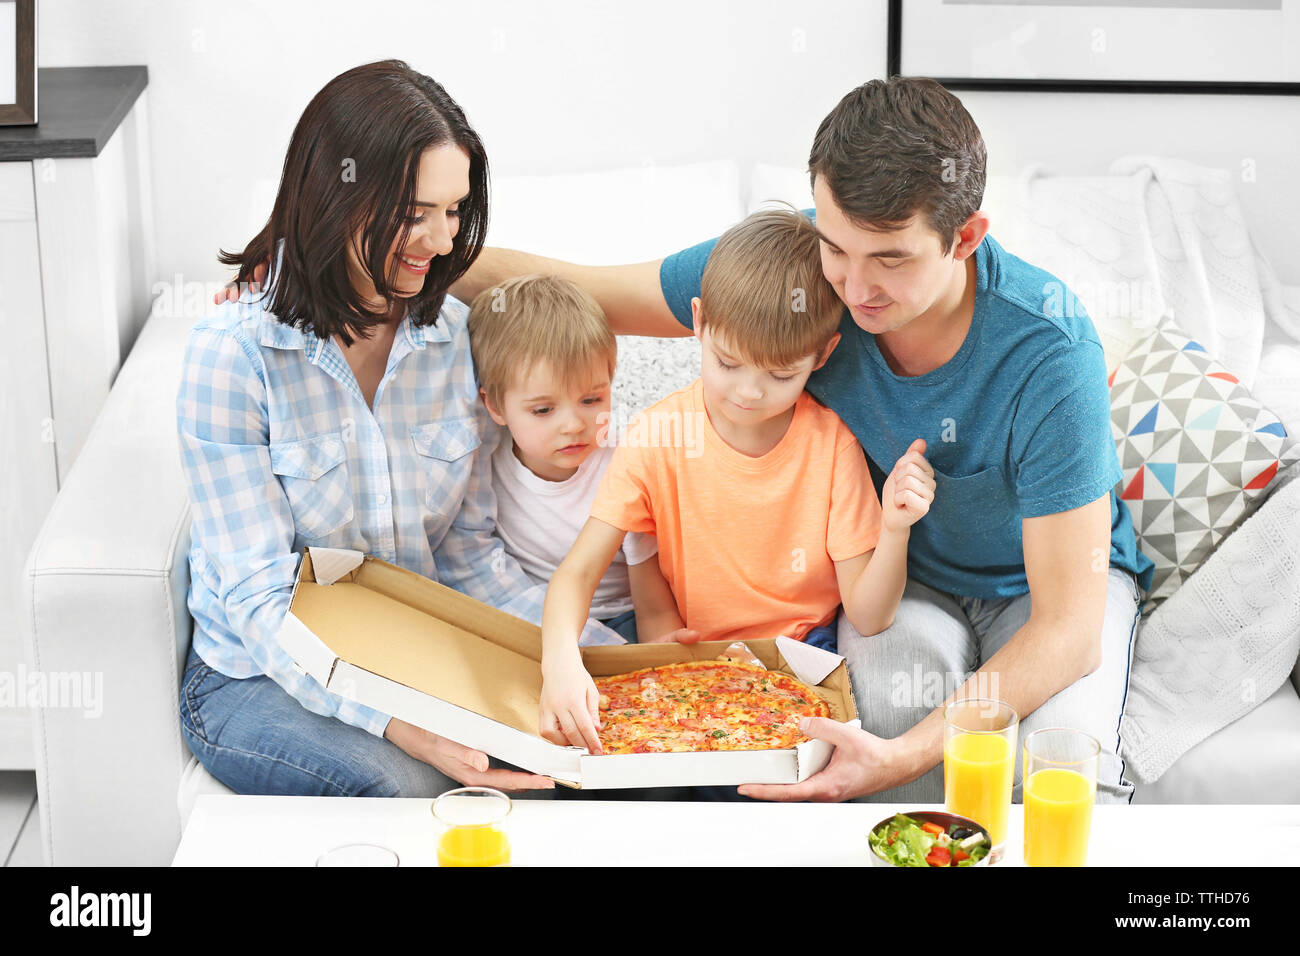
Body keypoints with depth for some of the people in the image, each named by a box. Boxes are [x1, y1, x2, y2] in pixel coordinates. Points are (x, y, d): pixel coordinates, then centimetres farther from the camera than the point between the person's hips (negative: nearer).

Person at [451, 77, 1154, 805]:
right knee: (901, 700, -33)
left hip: (1053, 573, -2)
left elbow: (1068, 627, -33)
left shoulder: (1050, 355, -33)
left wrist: (902, 757, -46)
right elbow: (556, 289, -9)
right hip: (901, 574, 2)